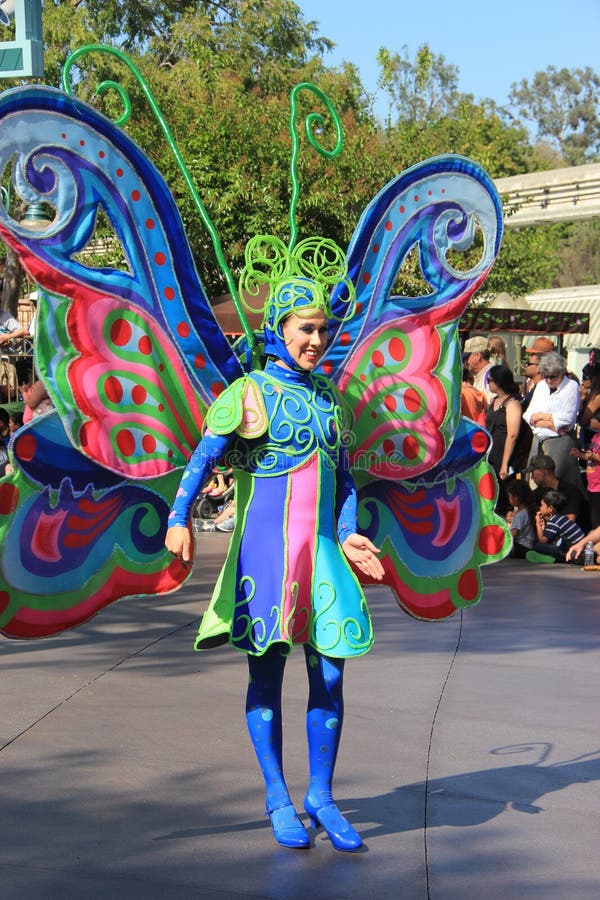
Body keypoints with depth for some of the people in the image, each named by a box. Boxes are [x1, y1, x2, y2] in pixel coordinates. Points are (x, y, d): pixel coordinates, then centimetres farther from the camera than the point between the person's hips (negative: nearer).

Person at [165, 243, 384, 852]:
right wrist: (180, 518, -28)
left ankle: (321, 798, 16)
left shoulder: (328, 398, 14)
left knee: (329, 675, 2)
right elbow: (202, 459, -14)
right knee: (266, 673, 3)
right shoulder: (250, 393, -3)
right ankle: (278, 801, 16)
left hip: (322, 553, 5)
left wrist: (348, 535, 3)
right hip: (265, 548, -4)